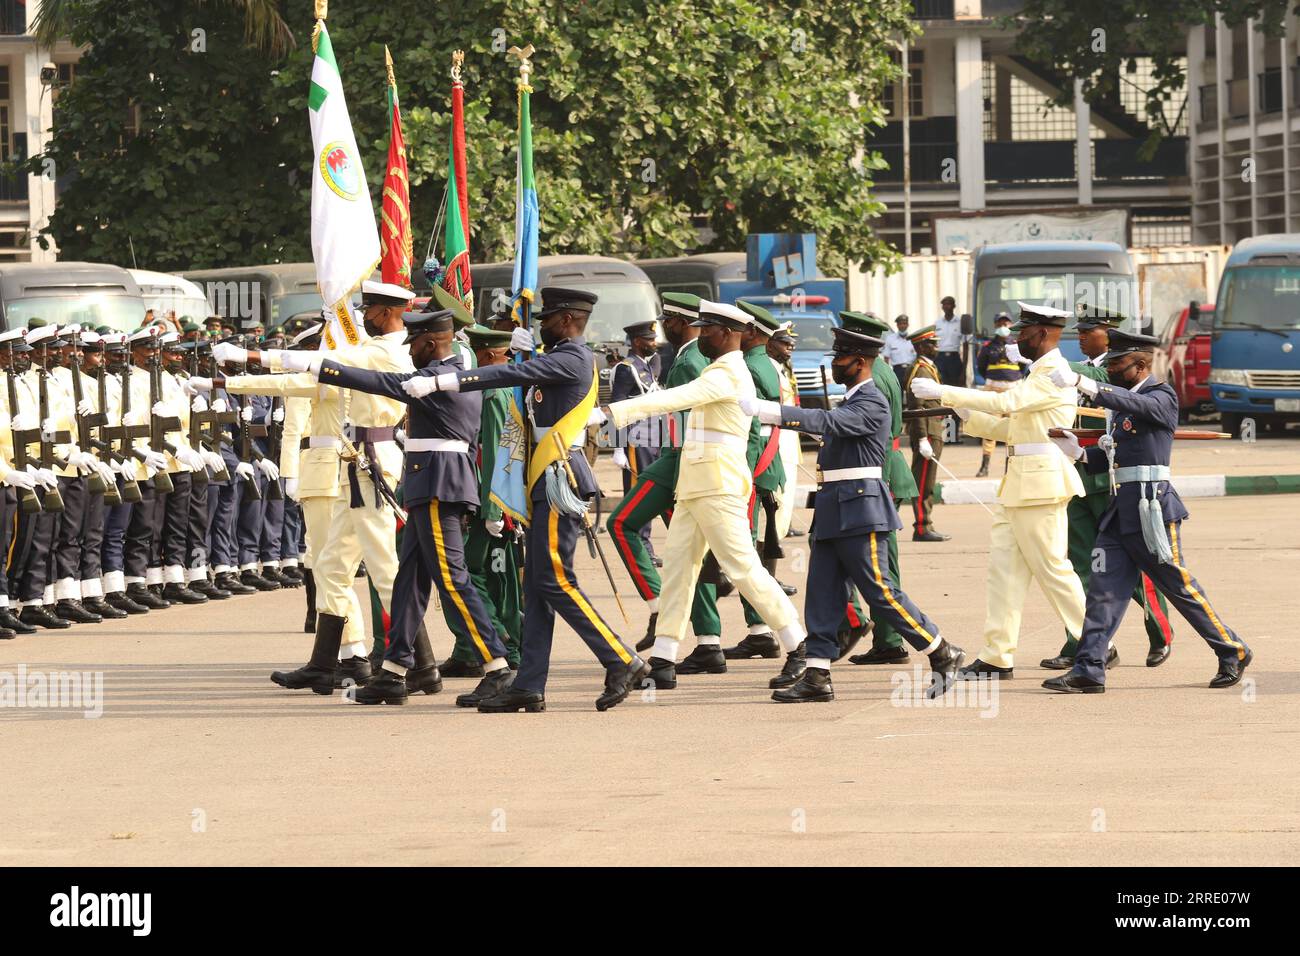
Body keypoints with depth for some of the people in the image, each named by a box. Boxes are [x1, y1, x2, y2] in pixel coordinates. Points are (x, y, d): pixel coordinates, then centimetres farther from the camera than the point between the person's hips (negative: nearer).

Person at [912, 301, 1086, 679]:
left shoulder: (1054, 373, -14)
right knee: (1003, 566, 6)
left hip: (1041, 484, -10)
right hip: (1019, 485, 10)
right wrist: (968, 416, 10)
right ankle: (997, 657, 6)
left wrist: (942, 392, -22)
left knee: (1053, 569, -5)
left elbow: (1004, 403, -24)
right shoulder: (1040, 372, 19)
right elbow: (1014, 428, 21)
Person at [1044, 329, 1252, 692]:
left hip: (1151, 507, -8)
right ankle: (1088, 671, -2)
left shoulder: (1162, 396, -6)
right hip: (1122, 510, 8)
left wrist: (1081, 383, -39)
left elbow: (1135, 404, -29)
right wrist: (1079, 452, 1)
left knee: (1179, 586, 0)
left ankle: (1233, 652, 14)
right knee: (1104, 589, 0)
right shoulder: (1123, 404, 18)